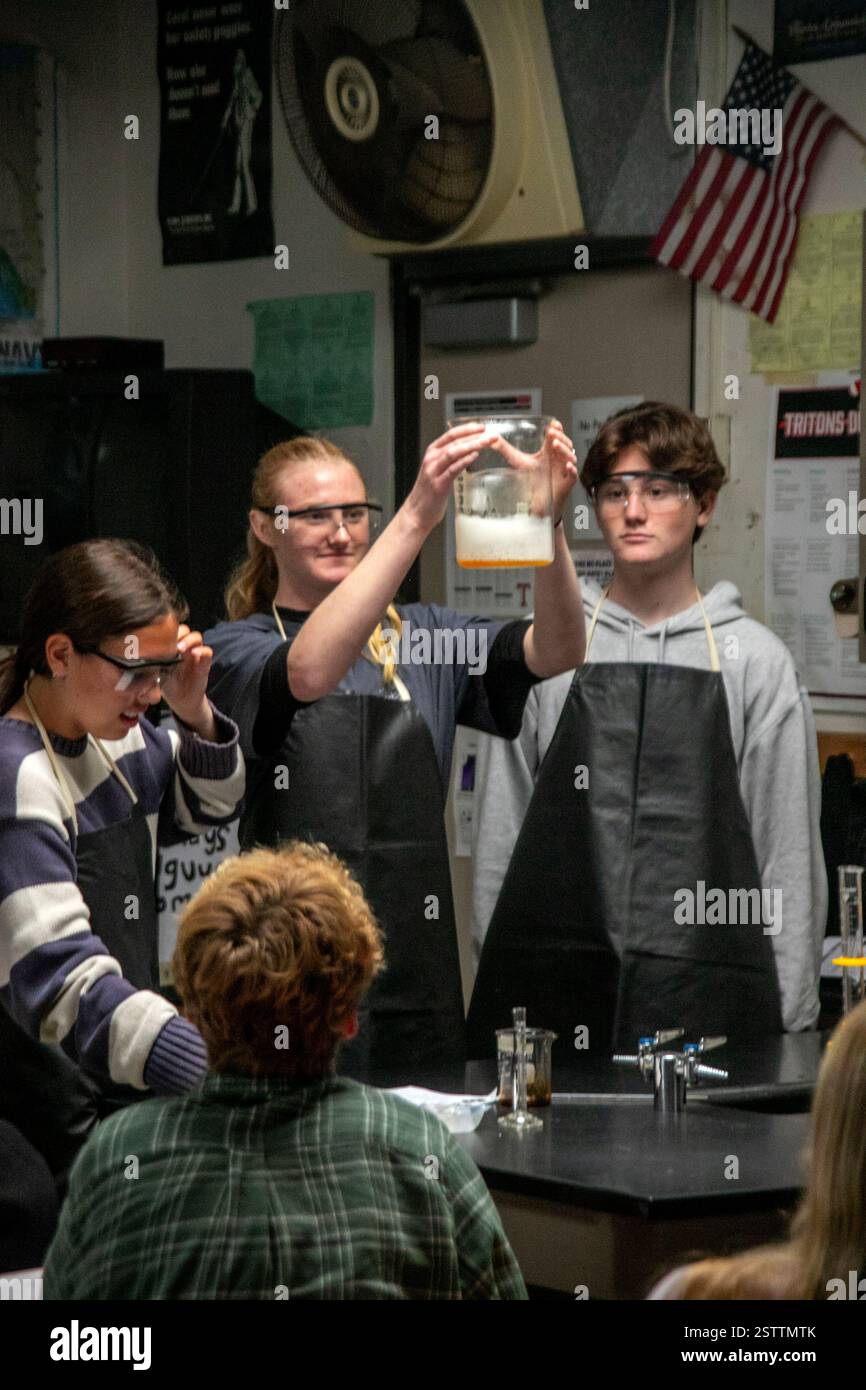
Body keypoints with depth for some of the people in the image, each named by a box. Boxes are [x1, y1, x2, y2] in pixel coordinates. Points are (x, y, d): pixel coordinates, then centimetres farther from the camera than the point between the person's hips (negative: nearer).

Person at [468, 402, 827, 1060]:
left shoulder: (755, 659, 5)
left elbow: (789, 851, 5)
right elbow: (500, 832, 10)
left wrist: (792, 1024, 1)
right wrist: (494, 974, 4)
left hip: (704, 998, -1)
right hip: (552, 990, 1)